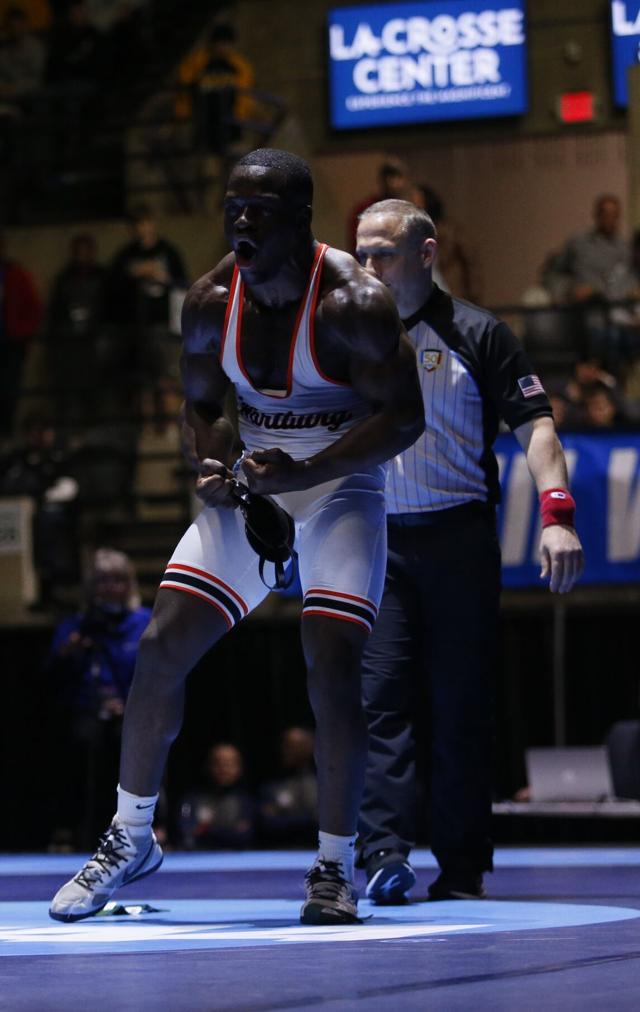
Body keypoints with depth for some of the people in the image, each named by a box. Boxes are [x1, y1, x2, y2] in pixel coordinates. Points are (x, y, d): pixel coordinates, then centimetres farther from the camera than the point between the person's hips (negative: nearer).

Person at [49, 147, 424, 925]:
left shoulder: (350, 301, -20)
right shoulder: (211, 301, -5)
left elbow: (405, 415, -18)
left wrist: (305, 472, -26)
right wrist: (211, 464, -10)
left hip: (339, 489, -5)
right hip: (251, 485, 5)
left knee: (332, 670, -17)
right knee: (161, 647, -3)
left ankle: (335, 867, -2)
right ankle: (131, 838, 14)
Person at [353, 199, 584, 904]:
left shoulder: (477, 335, 0)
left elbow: (533, 423, -4)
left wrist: (556, 514, -17)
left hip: (459, 541, -3)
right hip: (377, 542, 3)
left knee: (461, 707, 0)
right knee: (379, 695, -10)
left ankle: (460, 867, 7)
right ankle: (385, 853, -15)